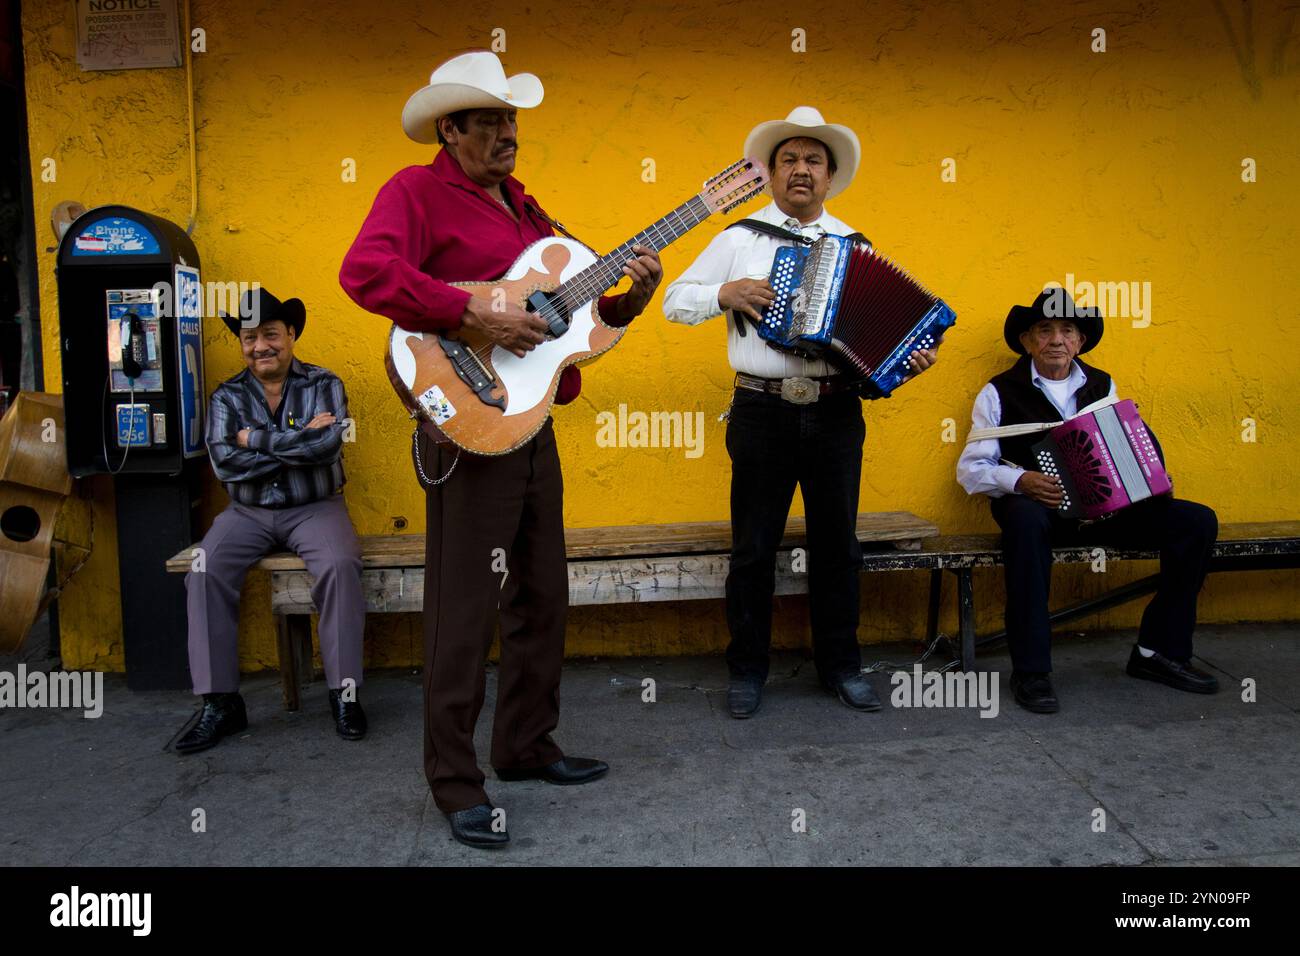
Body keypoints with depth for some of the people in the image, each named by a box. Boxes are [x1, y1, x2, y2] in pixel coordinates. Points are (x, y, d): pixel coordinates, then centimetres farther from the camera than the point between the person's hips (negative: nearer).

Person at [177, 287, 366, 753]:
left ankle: (344, 692, -19)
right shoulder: (228, 396, 7)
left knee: (340, 566, -31)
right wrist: (299, 443, -13)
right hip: (249, 511, 2)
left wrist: (255, 440, -11)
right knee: (204, 572, -23)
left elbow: (329, 443, -17)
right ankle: (219, 702, -15)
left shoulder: (324, 385, 2)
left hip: (314, 507, -2)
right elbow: (224, 462, -9)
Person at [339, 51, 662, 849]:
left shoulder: (521, 205, 20)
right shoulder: (417, 190, -5)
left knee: (543, 597, 15)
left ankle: (527, 745, 32)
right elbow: (365, 272, -24)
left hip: (533, 423, 9)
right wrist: (475, 315, -26)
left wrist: (630, 297, 4)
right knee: (466, 610, -3)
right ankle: (457, 783, 11)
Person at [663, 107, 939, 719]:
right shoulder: (741, 239, 5)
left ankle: (841, 665, 25)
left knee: (837, 545, 10)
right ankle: (747, 670, 19)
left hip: (836, 412, 2)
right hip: (762, 412, -2)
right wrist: (726, 293, -10)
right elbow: (675, 300, 6)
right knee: (754, 548, 5)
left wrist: (909, 355, -7)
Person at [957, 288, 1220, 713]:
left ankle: (1159, 652, 0)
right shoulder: (1000, 393, 1)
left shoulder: (1102, 386, 14)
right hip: (1035, 505, -5)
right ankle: (1030, 671, -32)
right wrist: (1019, 480, -21)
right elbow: (970, 469, -3)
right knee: (1026, 519, -41)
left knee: (1198, 521, -13)